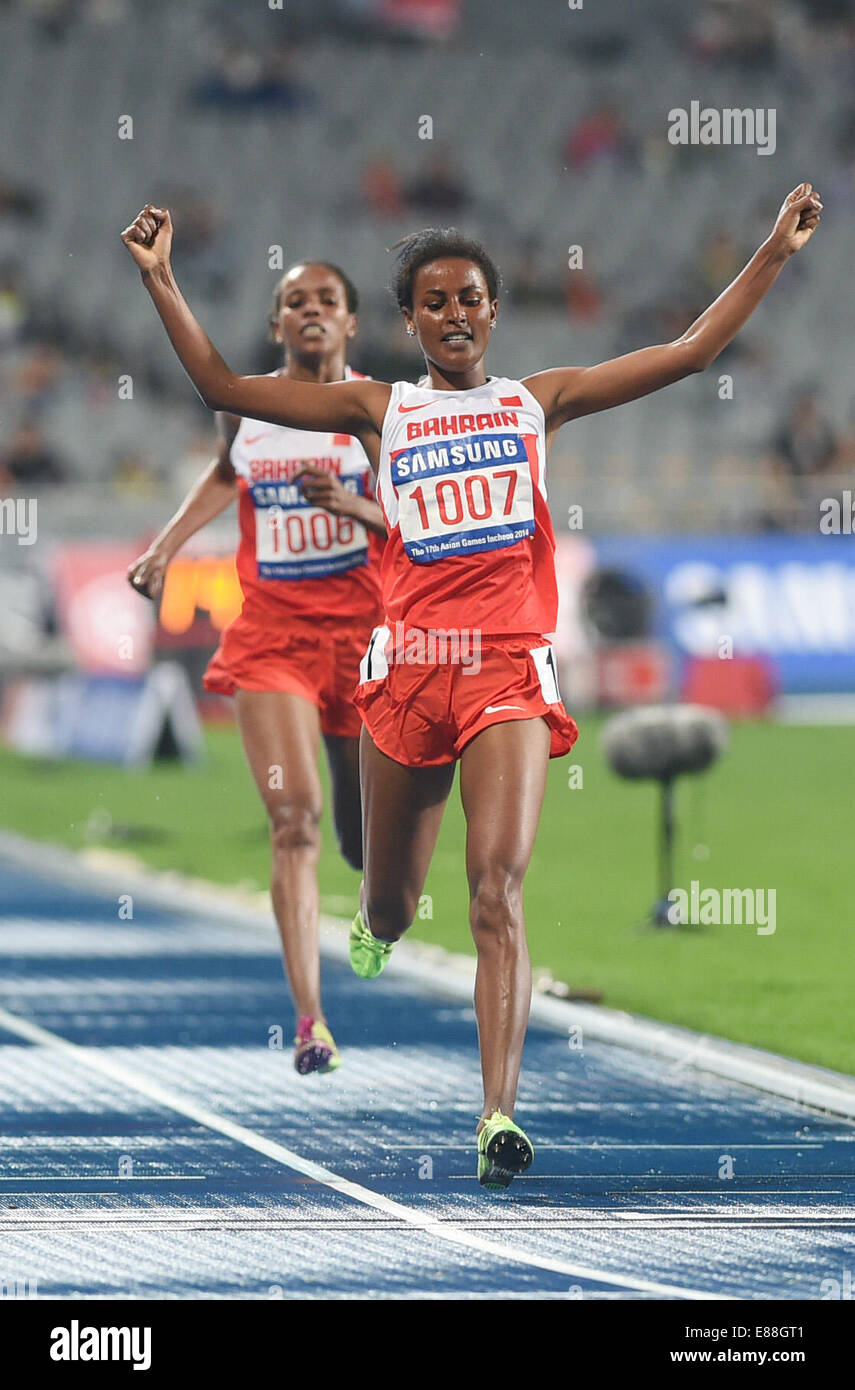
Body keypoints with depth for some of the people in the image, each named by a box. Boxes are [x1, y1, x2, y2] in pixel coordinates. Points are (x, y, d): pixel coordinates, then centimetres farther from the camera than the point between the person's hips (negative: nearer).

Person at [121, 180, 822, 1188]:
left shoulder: (537, 402, 12)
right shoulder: (379, 410, 11)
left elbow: (691, 351, 12)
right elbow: (222, 386, 5)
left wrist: (776, 252, 8)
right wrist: (160, 280, -1)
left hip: (509, 670, -1)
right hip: (407, 666, 1)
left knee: (498, 888, -18)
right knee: (391, 901, 13)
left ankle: (498, 1115, -27)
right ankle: (378, 924, 54)